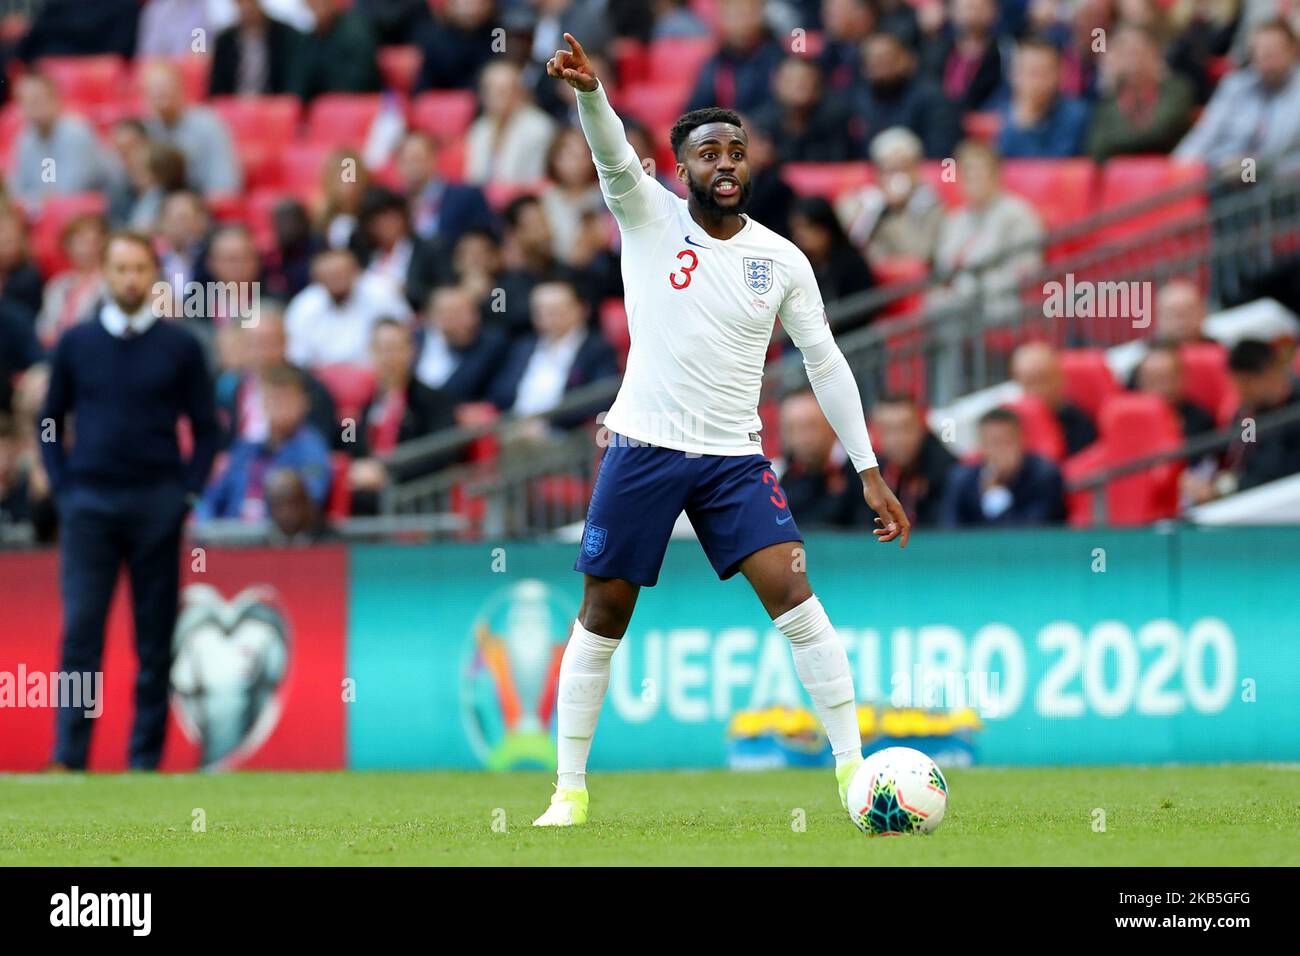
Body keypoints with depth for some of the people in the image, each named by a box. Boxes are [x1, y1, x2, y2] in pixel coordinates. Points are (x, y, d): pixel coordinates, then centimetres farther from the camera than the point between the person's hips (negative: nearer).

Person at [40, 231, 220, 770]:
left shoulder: (180, 347, 5)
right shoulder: (76, 343, 8)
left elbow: (206, 428, 8)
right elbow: (51, 422, 13)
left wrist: (188, 494, -3)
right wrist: (62, 489, 2)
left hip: (158, 503, 0)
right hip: (90, 503, 0)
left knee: (155, 639, 2)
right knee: (80, 632, -7)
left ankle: (146, 759, 6)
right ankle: (68, 757, -8)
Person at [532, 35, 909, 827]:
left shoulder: (781, 260, 4)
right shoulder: (649, 217, -1)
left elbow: (826, 362, 8)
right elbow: (613, 154, -20)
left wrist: (870, 472, 3)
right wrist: (589, 90, -42)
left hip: (735, 458, 1)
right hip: (643, 448, -1)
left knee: (792, 591, -14)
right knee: (603, 614, 3)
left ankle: (855, 768, -10)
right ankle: (571, 791, 13)